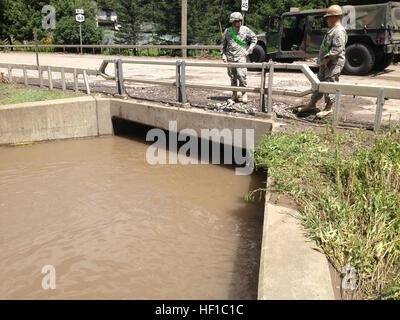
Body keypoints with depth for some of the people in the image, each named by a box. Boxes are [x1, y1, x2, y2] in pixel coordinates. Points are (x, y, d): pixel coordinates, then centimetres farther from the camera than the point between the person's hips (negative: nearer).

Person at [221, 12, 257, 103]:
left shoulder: (245, 30, 0)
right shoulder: (227, 31, 6)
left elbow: (254, 39, 9)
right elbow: (223, 44, 15)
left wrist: (249, 50, 0)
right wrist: (223, 56, 7)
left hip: (241, 56, -3)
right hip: (230, 57, 3)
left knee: (241, 74, -14)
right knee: (232, 76, 6)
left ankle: (244, 93, 1)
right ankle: (234, 95, 16)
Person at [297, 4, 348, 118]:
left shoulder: (339, 31, -15)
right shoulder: (332, 30, 18)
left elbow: (337, 49, -23)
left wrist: (327, 59, -20)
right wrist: (323, 60, 15)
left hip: (334, 64, -11)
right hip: (325, 63, 11)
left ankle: (329, 108, 5)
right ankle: (312, 105, 22)